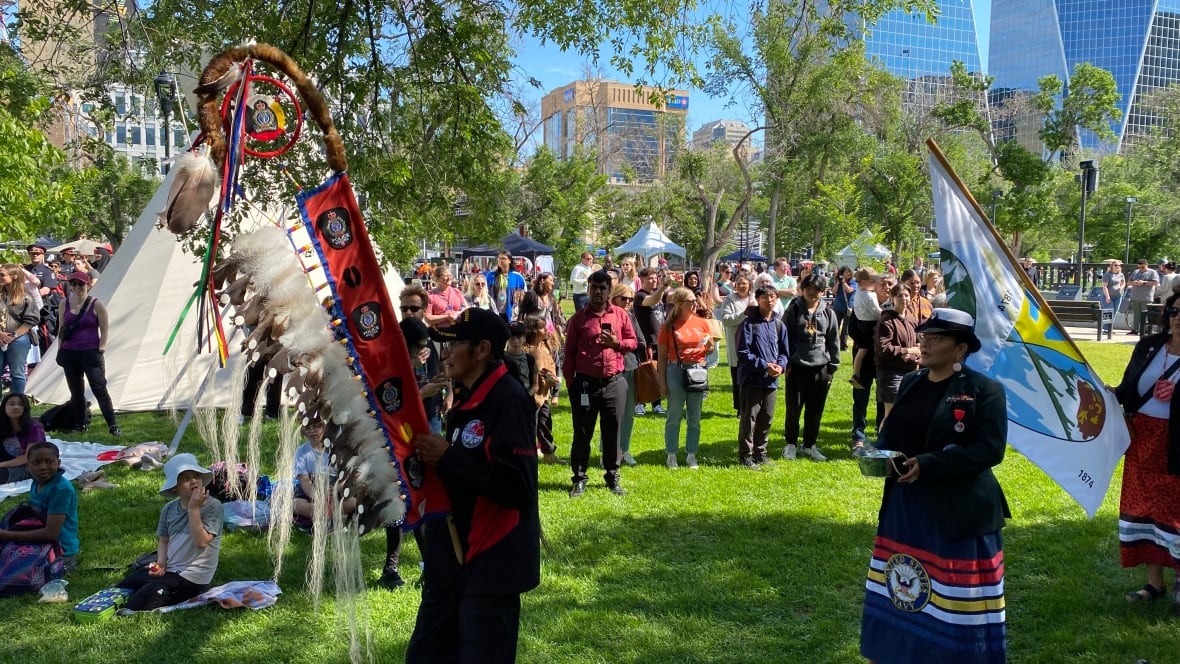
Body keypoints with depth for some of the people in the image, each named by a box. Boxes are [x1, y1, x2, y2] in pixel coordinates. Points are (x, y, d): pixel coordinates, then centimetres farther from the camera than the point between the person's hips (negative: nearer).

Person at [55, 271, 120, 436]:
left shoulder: (96, 305, -4)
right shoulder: (65, 304, 7)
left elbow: (104, 332, -2)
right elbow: (61, 330, 14)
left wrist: (100, 351, -9)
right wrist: (59, 351, 9)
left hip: (91, 353, -4)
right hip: (70, 354, 4)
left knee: (99, 389, -13)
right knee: (76, 392, 11)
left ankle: (113, 426, -12)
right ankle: (80, 426, 21)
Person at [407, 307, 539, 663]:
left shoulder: (509, 399, -18)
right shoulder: (468, 398, 12)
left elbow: (517, 486, -27)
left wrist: (447, 456, -22)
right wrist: (431, 455, 6)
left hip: (491, 565, -10)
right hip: (454, 558, 10)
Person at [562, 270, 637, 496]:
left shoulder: (621, 315, 5)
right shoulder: (578, 318, 2)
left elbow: (633, 342, 11)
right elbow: (569, 352, 4)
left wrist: (617, 342, -10)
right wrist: (569, 382, 1)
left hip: (614, 382, 1)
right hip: (585, 383, -1)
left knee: (613, 432, 8)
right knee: (582, 433, 5)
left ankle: (613, 478, 22)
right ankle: (579, 479, 15)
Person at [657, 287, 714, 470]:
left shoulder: (701, 322, 5)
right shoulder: (669, 326, -3)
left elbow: (709, 350, 16)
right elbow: (661, 356, -1)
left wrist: (709, 346, -8)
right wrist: (662, 382, -4)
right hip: (676, 371, -3)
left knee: (694, 418, 9)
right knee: (674, 416, 4)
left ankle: (691, 455, 19)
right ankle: (671, 455, 14)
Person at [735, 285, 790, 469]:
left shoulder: (779, 325, 8)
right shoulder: (749, 323, -8)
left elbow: (784, 351, 13)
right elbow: (743, 352, -12)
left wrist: (780, 366, -7)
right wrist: (764, 365, -17)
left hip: (771, 380, 6)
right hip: (751, 379, -5)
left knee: (767, 418, 13)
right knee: (749, 417, -1)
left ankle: (760, 452, 26)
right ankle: (745, 455, 8)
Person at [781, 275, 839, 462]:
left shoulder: (828, 313, 5)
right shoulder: (793, 310, -1)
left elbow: (834, 341, 8)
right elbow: (784, 338, 0)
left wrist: (833, 366, 5)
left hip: (821, 367, 2)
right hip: (797, 367, -2)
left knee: (815, 410, 10)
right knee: (794, 408, 5)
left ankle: (810, 445, 23)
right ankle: (791, 443, 20)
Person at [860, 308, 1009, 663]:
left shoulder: (984, 389, -11)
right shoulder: (911, 383, 8)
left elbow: (990, 449, -19)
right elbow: (891, 432, 16)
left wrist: (928, 465, -26)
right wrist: (879, 453, -8)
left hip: (959, 511, -6)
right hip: (905, 504, 7)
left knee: (956, 600, 4)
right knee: (902, 589, 16)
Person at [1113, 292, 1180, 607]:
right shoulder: (1148, 346, 4)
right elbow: (1129, 388, 6)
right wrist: (1112, 395, -13)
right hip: (1143, 442, 5)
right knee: (1144, 509, 12)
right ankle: (1154, 582, 26)